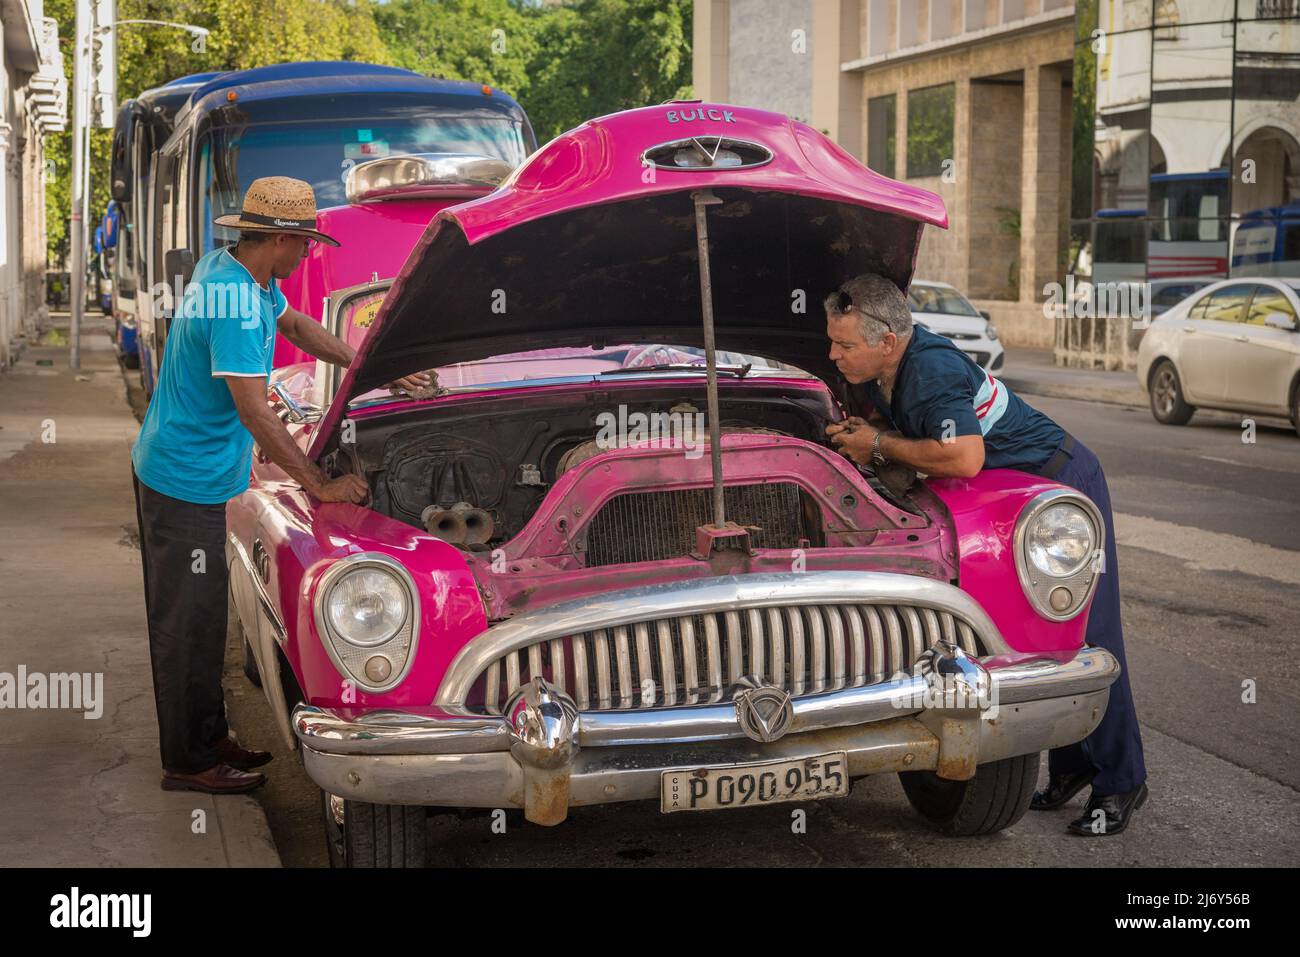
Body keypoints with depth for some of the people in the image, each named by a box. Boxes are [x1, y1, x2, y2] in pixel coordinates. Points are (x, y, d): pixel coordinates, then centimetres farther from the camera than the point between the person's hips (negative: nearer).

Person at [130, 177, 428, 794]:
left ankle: (207, 739, 29)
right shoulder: (236, 303, -25)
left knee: (198, 619, 18)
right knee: (189, 624, 0)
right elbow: (254, 412, -28)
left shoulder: (226, 268, 6)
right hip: (186, 482, -10)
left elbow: (296, 325, 20)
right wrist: (322, 486, -24)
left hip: (169, 468, 10)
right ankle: (188, 763, 10)